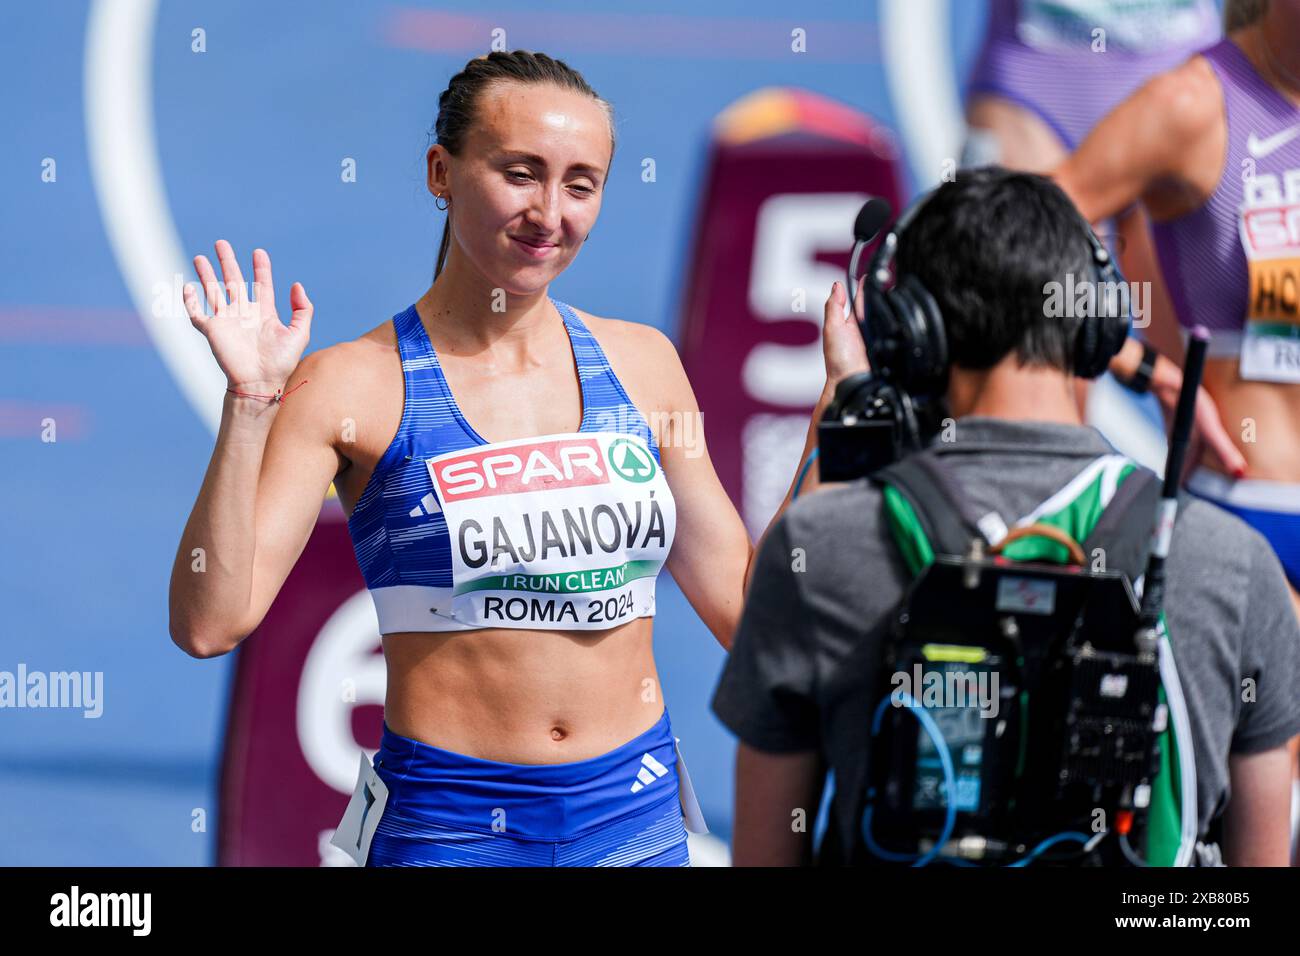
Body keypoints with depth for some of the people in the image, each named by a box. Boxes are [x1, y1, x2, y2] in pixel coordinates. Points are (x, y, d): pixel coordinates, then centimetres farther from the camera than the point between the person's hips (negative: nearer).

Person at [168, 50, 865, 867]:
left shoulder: (639, 363, 6)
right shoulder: (352, 387, -6)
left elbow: (743, 610, 10)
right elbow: (210, 622, -13)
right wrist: (250, 405, -20)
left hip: (637, 818, 4)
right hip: (449, 826, -4)